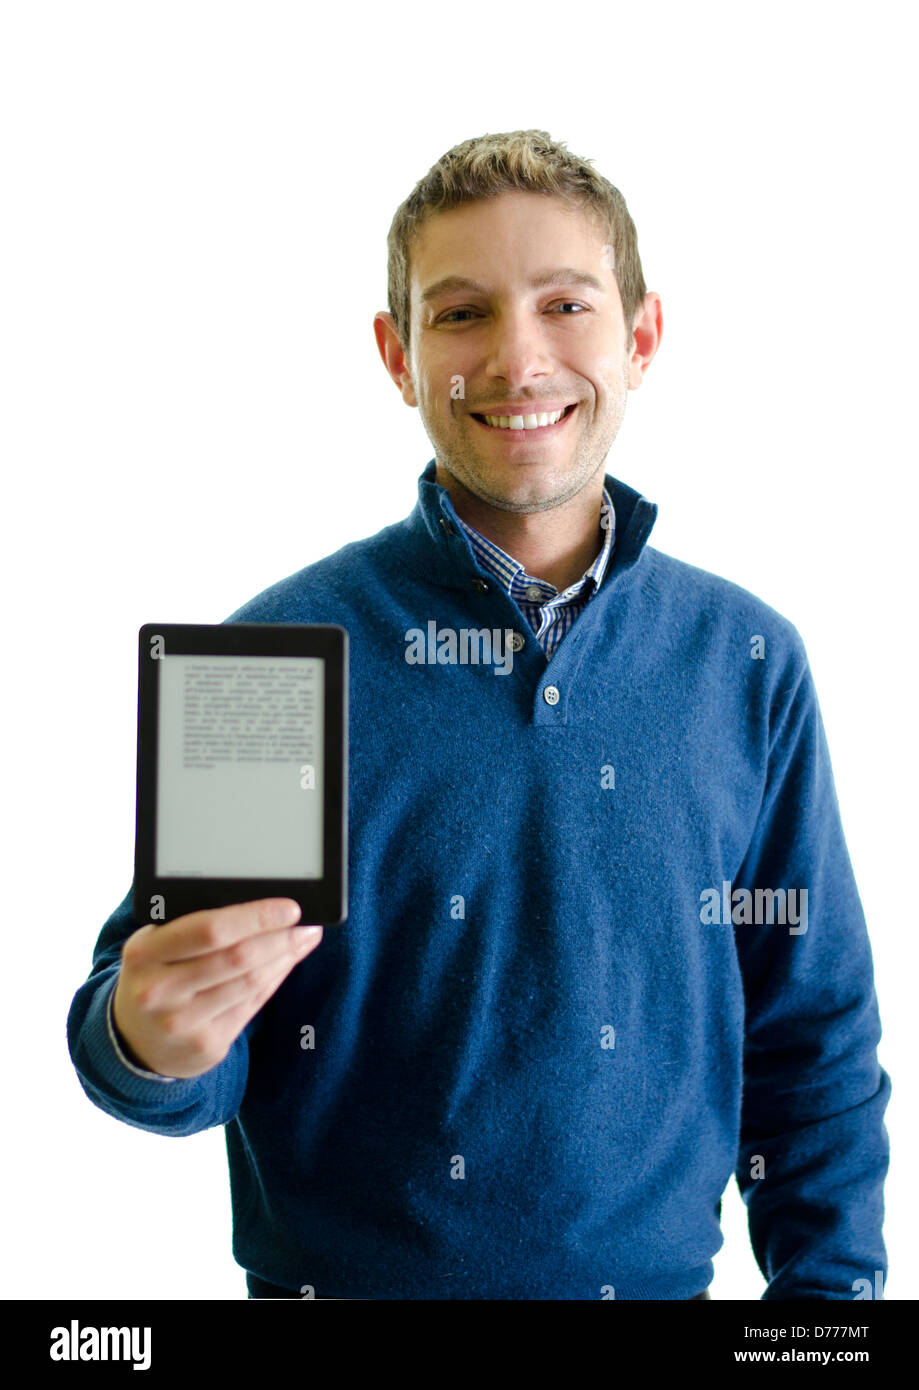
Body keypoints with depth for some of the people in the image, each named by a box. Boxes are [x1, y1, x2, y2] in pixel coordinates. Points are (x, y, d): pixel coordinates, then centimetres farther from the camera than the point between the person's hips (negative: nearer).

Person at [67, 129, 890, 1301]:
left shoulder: (749, 660, -4)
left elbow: (814, 1043, 2)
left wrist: (829, 1288, -3)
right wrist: (147, 1039, -30)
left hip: (658, 1272, 3)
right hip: (343, 1271, -2)